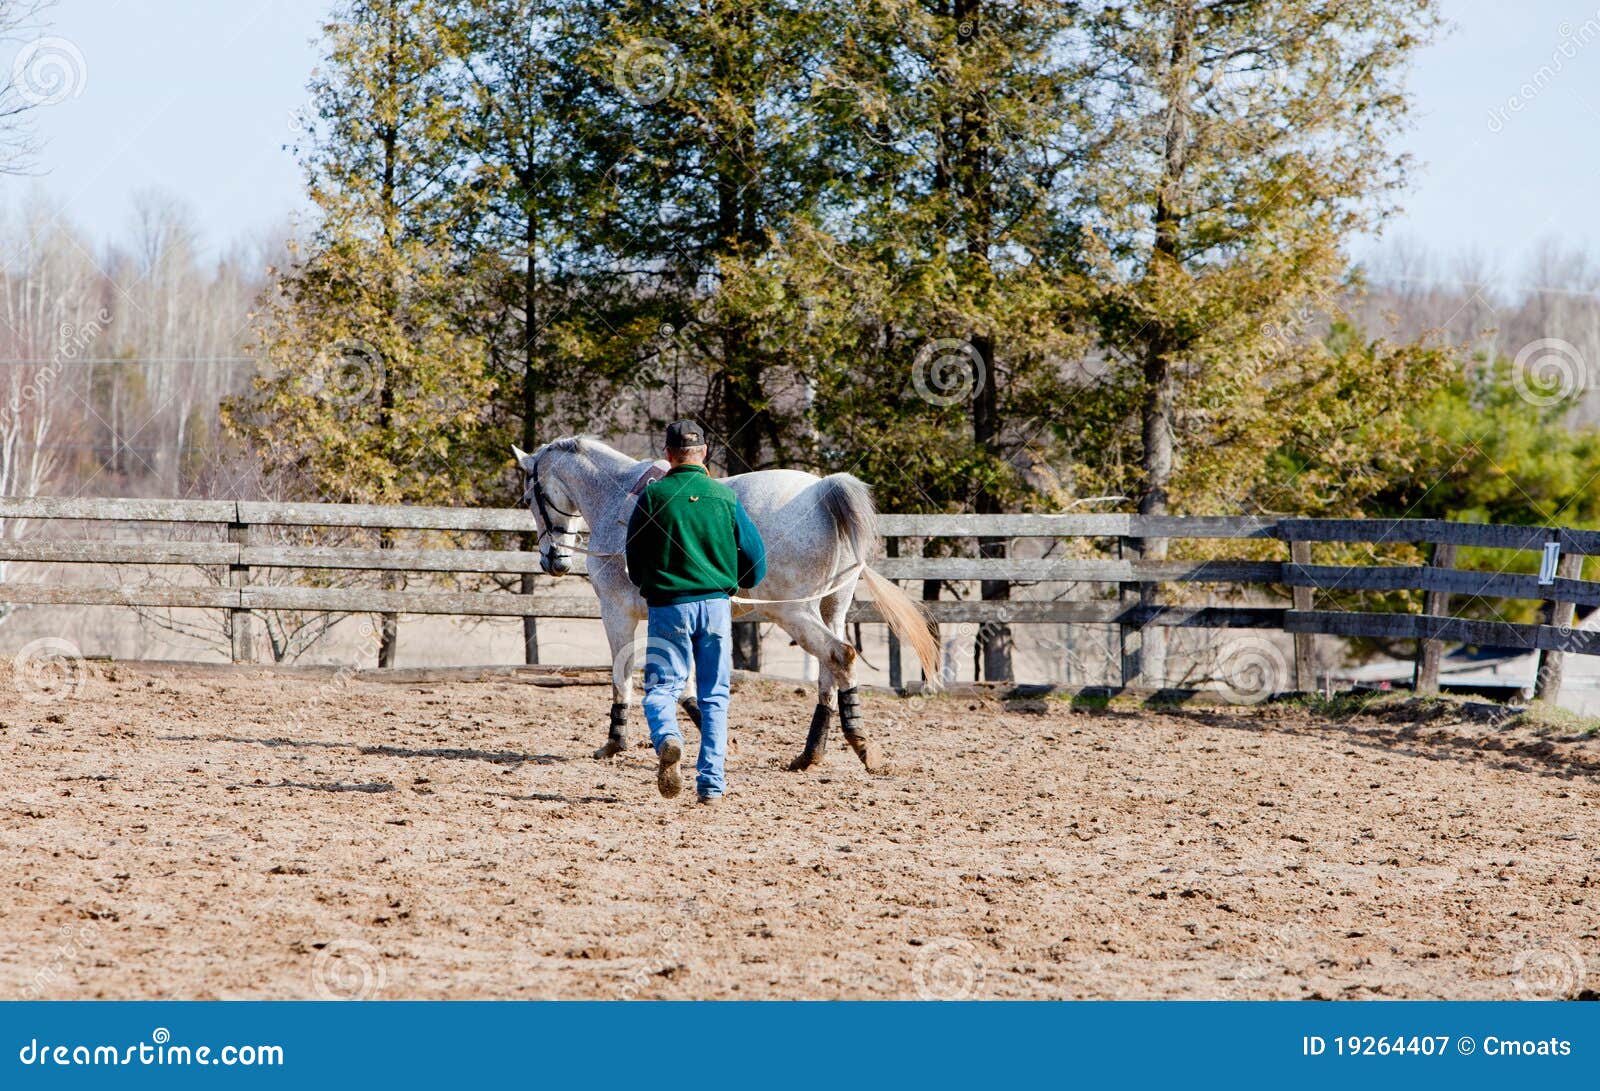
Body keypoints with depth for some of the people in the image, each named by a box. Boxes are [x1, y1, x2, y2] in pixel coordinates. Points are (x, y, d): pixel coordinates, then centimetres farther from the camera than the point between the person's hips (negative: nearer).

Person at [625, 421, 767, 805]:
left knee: (661, 687, 3)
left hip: (668, 605, -2)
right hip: (716, 604, 2)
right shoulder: (725, 497, 2)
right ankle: (711, 782, 4)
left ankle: (667, 738, -30)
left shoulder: (653, 496, -2)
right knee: (714, 696, 9)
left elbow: (633, 558, 5)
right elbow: (756, 557, 6)